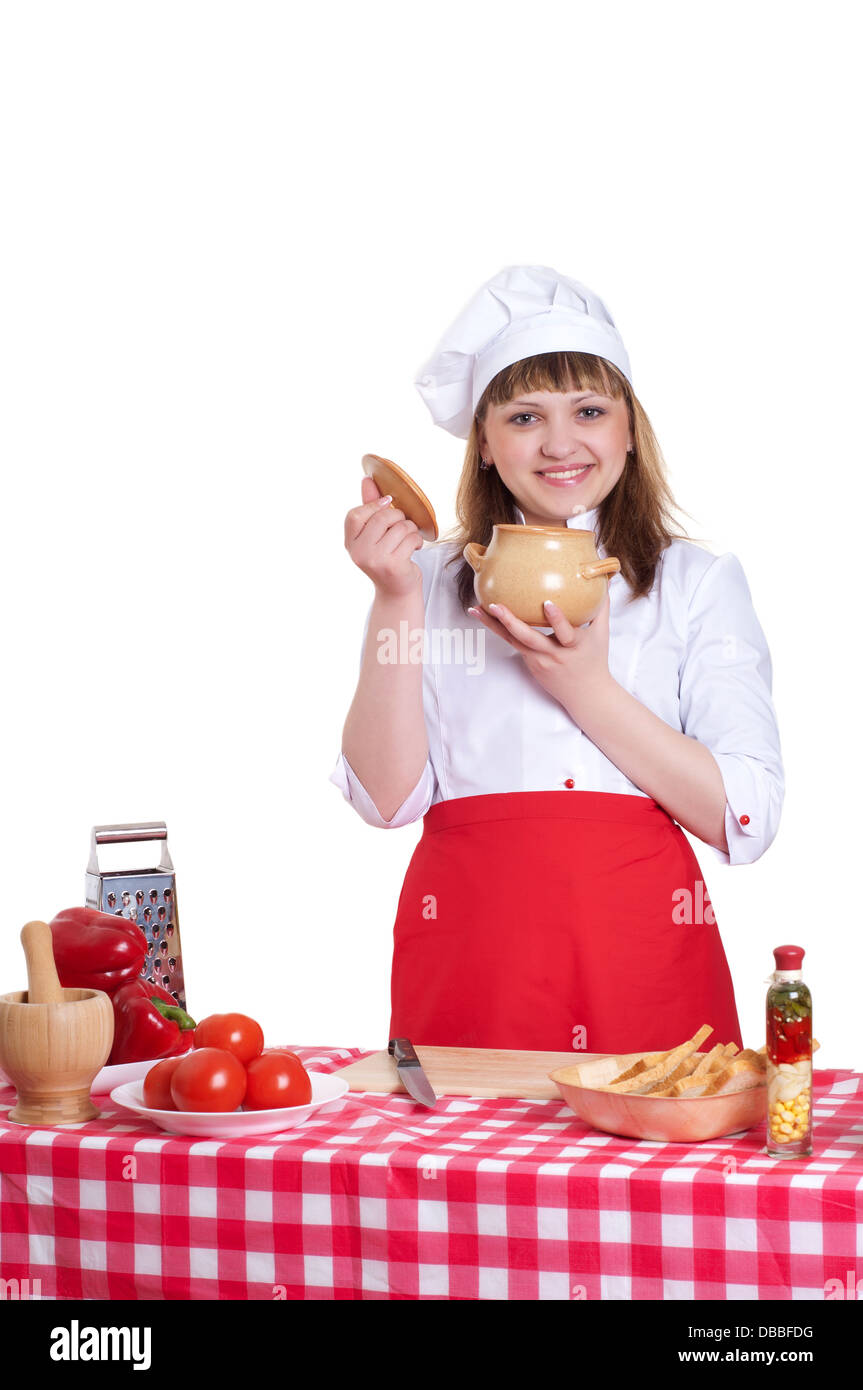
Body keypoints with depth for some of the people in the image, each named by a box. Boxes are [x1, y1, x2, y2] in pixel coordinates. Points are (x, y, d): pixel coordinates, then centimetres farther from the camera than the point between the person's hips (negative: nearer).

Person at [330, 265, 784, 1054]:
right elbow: (387, 798, -1)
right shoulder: (434, 585, 10)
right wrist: (396, 602, -8)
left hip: (644, 953, 0)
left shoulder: (701, 582, 7)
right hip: (471, 954, 1)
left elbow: (747, 821, -3)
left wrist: (587, 687, -12)